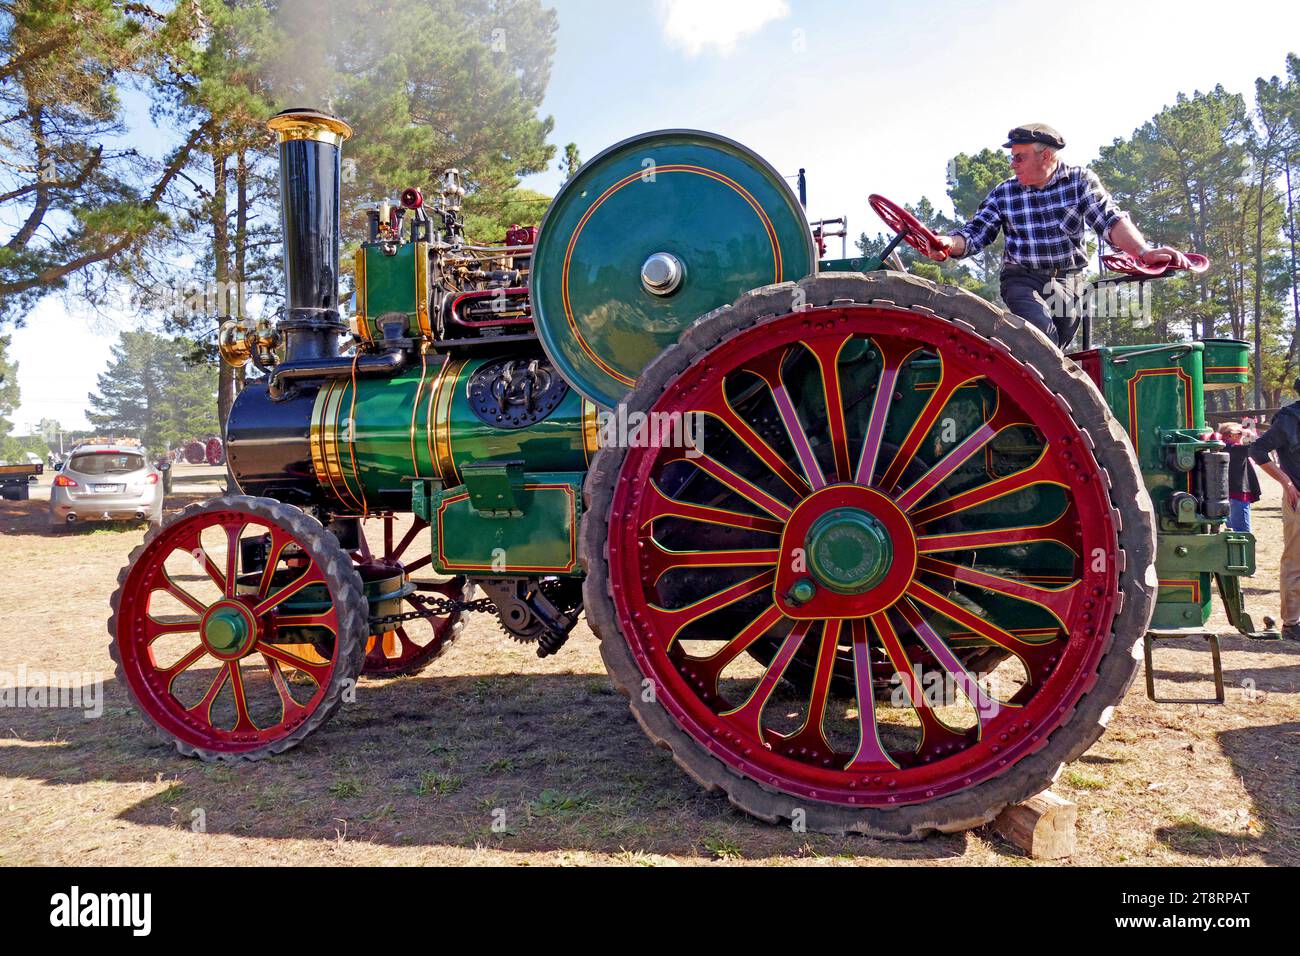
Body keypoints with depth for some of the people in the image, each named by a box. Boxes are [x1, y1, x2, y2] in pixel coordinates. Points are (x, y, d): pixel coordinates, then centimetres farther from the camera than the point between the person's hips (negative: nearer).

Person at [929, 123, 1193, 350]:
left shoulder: (1080, 181, 0)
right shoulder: (1003, 194, 2)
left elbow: (1110, 220, -12)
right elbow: (973, 235, -1)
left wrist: (1144, 251, -30)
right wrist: (950, 244, -27)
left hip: (1068, 282, 1)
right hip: (1023, 280, -1)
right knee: (1043, 334, -29)